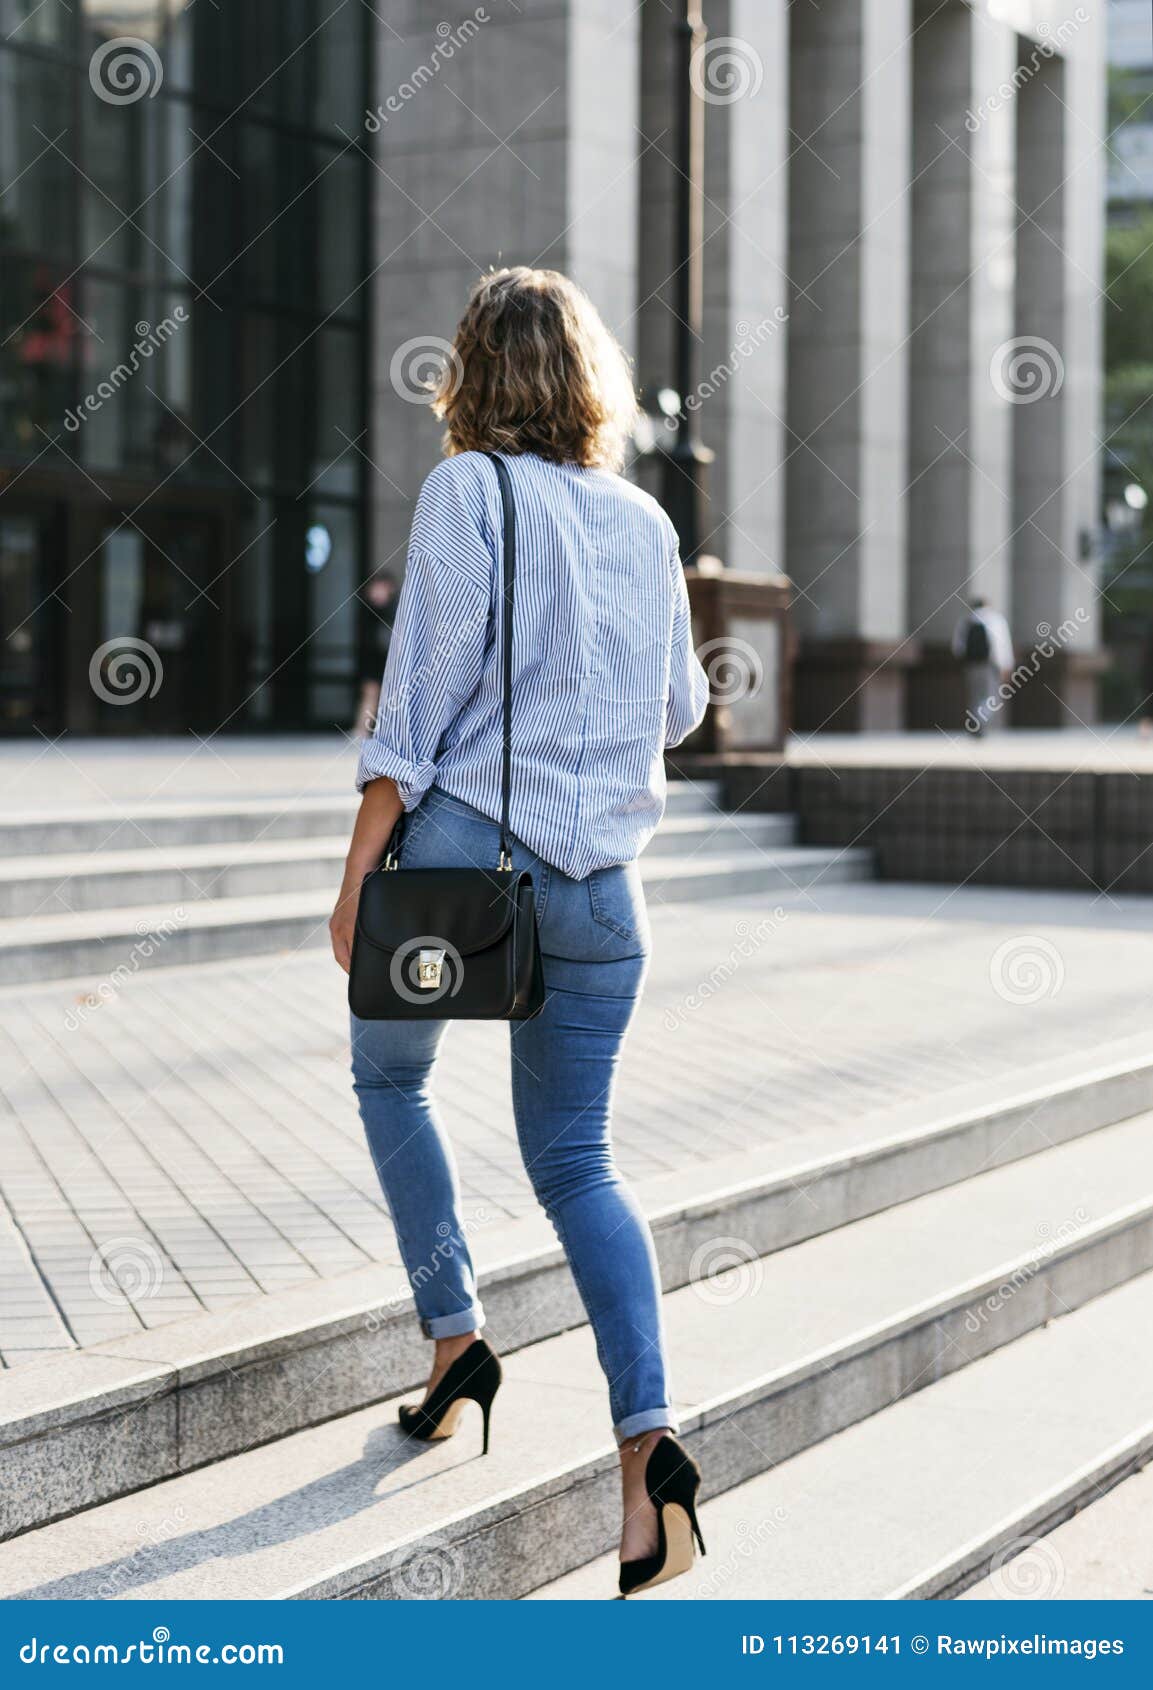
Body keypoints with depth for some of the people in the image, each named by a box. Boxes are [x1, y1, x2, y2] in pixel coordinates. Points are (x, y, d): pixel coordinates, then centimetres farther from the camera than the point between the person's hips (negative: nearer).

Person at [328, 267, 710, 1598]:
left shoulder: (467, 489, -4)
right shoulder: (644, 521, 11)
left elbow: (424, 688, -11)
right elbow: (681, 709, 20)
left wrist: (362, 868, -9)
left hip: (466, 841, -4)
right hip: (600, 879, 4)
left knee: (389, 1075, 23)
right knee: (574, 1159, 9)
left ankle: (454, 1335, 15)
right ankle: (647, 1434, -8)